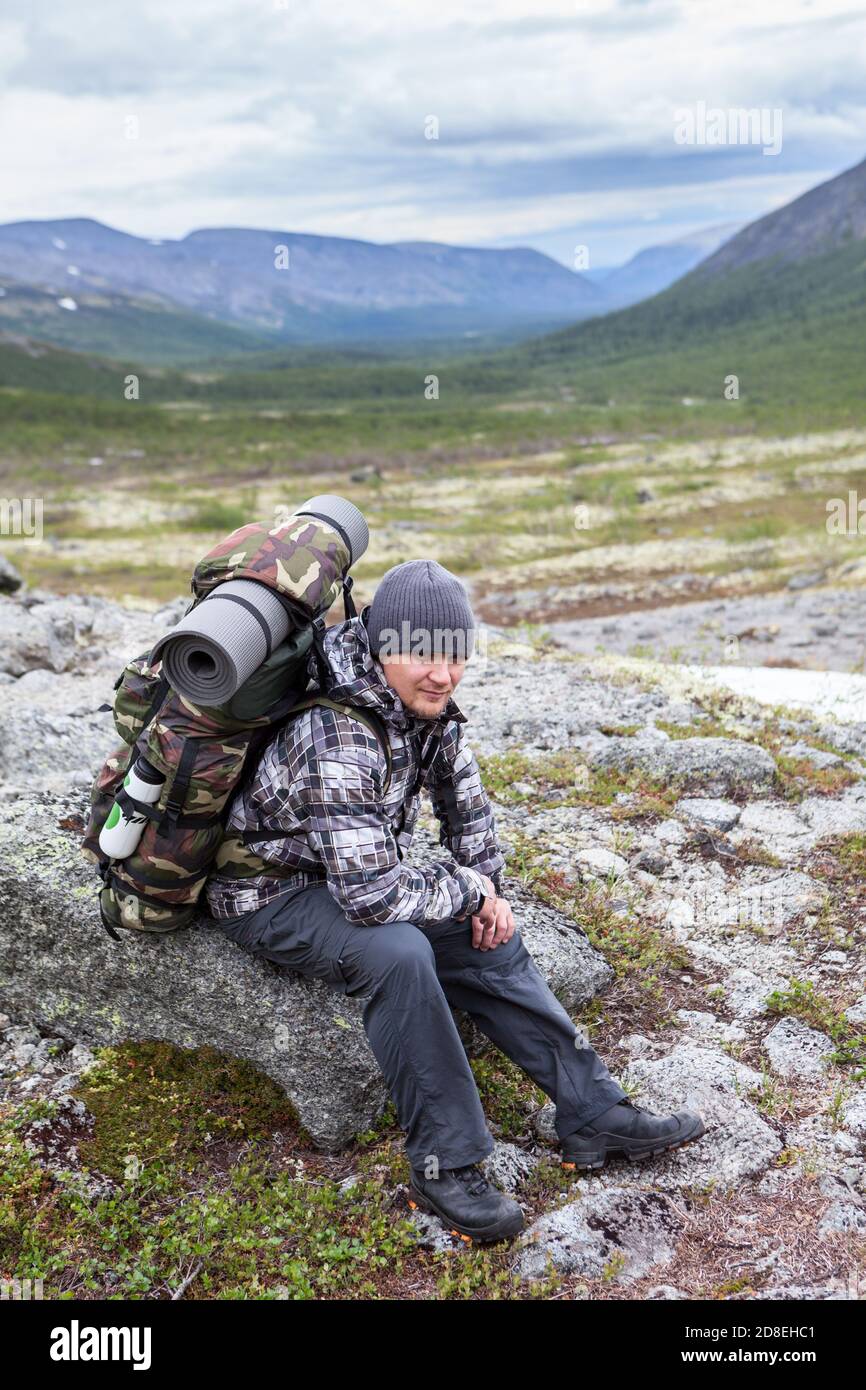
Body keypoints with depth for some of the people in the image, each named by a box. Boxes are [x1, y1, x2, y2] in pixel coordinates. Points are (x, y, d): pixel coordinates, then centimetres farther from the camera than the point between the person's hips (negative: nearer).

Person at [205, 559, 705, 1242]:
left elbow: (464, 794, 9)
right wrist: (466, 889, -20)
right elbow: (372, 894, -37)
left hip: (357, 870, 9)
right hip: (270, 890, -8)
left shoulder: (426, 702, -8)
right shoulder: (337, 739, -35)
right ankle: (444, 1164, -18)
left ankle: (594, 1114, 6)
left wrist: (488, 891, 1)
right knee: (397, 952, -33)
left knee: (487, 942, -1)